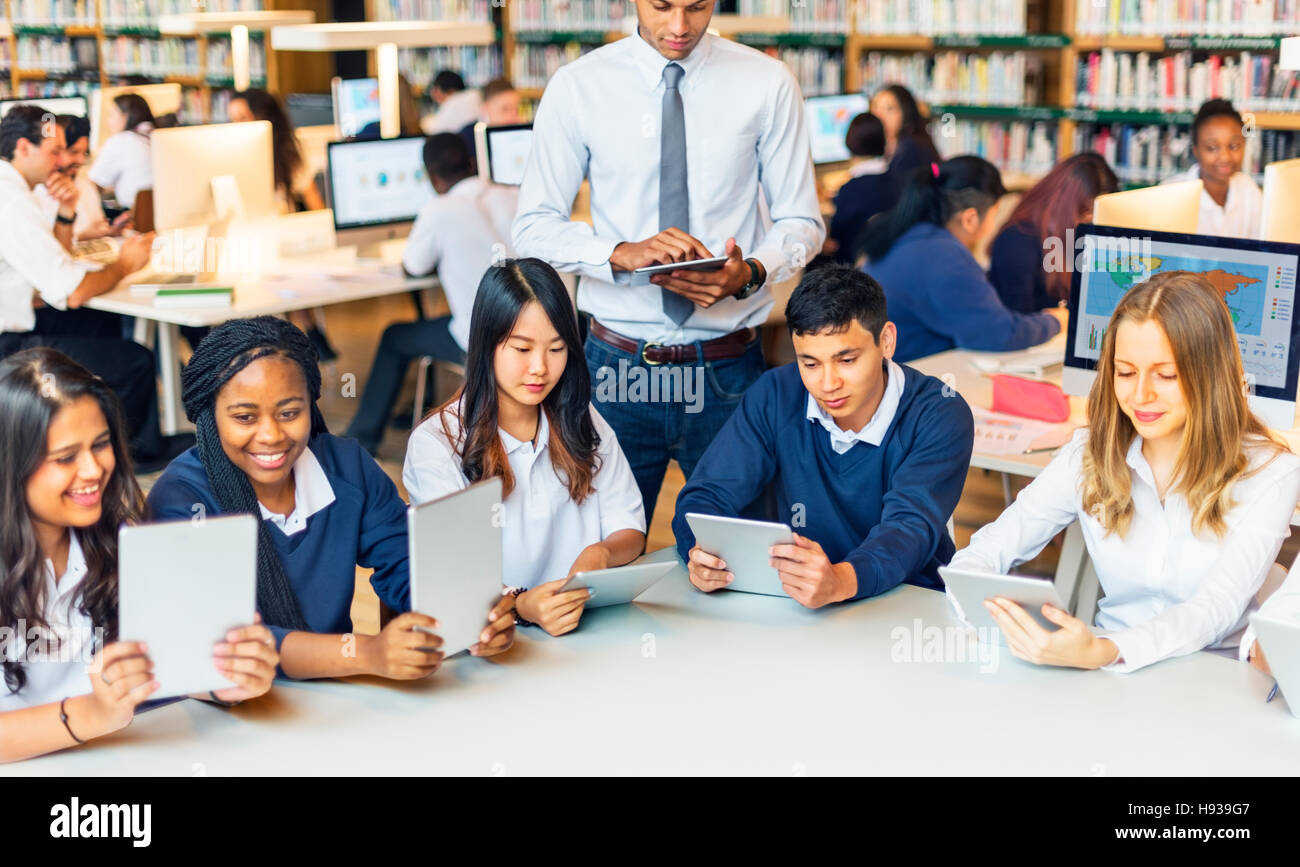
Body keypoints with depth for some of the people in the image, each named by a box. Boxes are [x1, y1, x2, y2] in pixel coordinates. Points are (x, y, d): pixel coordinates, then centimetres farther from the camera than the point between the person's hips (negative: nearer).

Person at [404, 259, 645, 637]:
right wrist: (520, 605, -33)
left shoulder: (581, 421, 13)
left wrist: (600, 553, -14)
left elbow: (629, 528, 11)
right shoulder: (435, 443, -4)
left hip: (589, 626, 2)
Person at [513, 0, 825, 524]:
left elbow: (800, 222, 4)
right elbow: (534, 226, 0)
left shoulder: (767, 84, 1)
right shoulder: (577, 87, 0)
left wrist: (750, 273, -18)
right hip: (617, 365, 0)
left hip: (729, 371, 0)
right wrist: (621, 254, -19)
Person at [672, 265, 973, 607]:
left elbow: (911, 527, -26)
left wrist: (840, 581, -48)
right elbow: (708, 493, -4)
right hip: (792, 603, 2)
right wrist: (701, 553, -29)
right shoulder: (774, 396, -4)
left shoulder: (940, 417, -13)